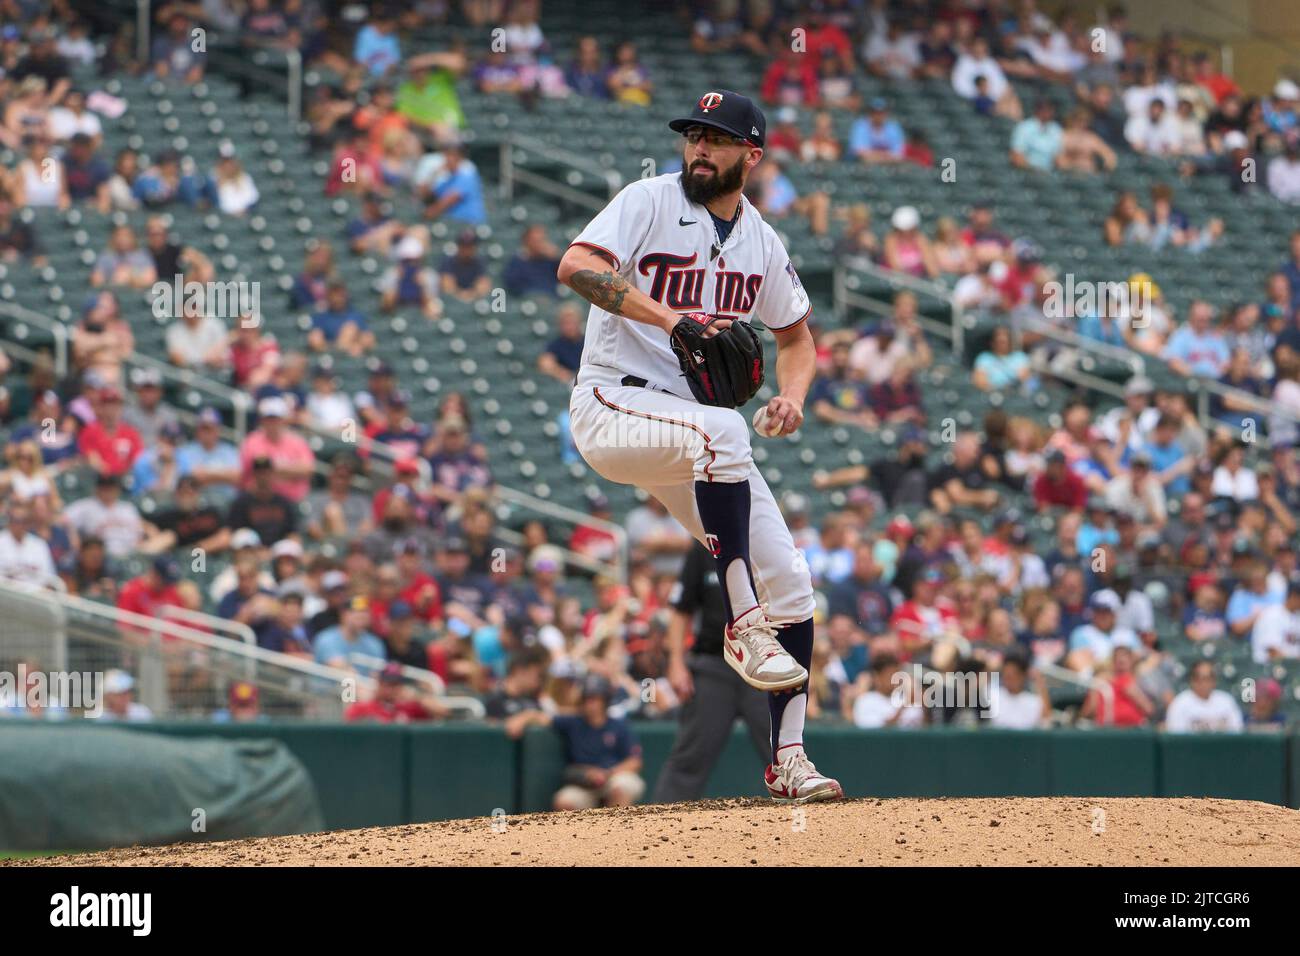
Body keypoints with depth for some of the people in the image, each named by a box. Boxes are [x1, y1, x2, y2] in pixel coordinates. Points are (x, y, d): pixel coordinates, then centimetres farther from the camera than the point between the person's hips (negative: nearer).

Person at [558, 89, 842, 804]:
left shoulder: (761, 242, 11)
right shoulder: (649, 202, -6)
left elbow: (795, 336, 24)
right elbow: (576, 266, -22)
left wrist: (792, 394, 2)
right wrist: (667, 316, -33)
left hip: (702, 436, 6)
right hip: (612, 408, -6)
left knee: (790, 583, -2)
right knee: (723, 429, -38)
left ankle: (787, 760, 6)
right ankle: (742, 625, -34)